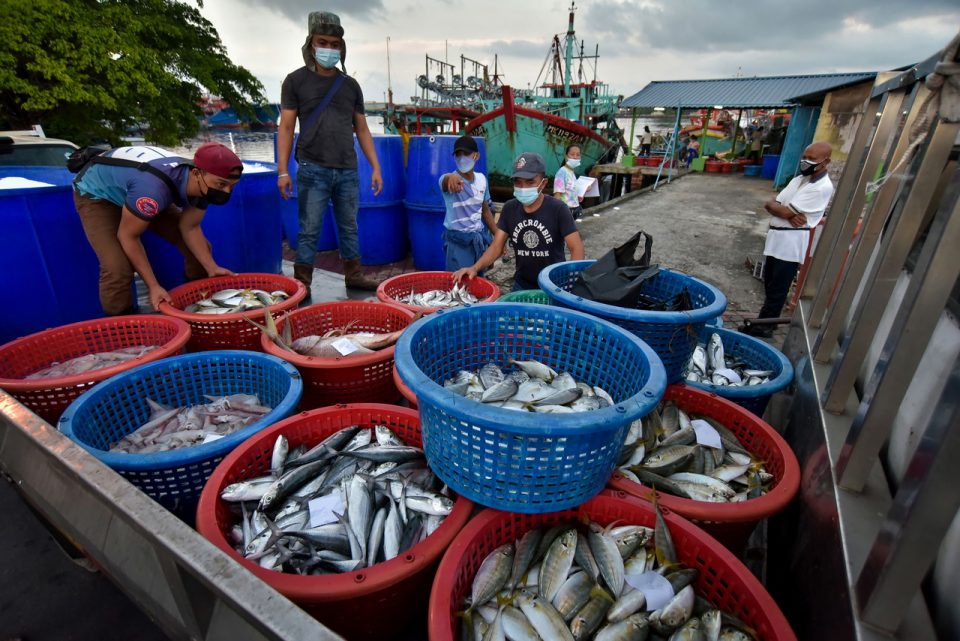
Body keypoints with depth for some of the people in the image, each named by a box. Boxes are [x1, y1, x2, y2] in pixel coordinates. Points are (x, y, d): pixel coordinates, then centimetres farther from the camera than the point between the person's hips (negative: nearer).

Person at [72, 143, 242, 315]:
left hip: (139, 194, 6)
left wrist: (212, 268, -21)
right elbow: (128, 236, -31)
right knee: (117, 268, -25)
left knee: (201, 248, -1)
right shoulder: (155, 189, -45)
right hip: (96, 194, -6)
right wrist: (153, 286, -30)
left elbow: (190, 228, -11)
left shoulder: (203, 184, -22)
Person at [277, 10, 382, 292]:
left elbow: (362, 129, 14)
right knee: (309, 231, -1)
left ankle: (353, 276, 20)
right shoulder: (296, 81, 5)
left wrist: (376, 167, 7)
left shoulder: (351, 85, 13)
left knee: (349, 228, 9)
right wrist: (282, 170, -6)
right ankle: (302, 284, 8)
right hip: (313, 170, -3)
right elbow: (286, 127, 2)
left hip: (348, 171, 3)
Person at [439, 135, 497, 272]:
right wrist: (451, 177, -64)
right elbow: (446, 181, -40)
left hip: (480, 239, 5)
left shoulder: (482, 179, 4)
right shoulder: (449, 180, -14)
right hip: (458, 242, -5)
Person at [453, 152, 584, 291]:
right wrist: (475, 268, -20)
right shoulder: (509, 208, -2)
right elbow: (496, 246, -4)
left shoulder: (557, 209, -15)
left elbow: (576, 248, -17)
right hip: (521, 286, 4)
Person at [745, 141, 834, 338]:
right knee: (769, 283, 18)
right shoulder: (798, 180, 13)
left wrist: (772, 205, -2)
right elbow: (773, 204, 5)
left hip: (791, 244, -8)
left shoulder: (822, 188, -14)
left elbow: (786, 212, -19)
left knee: (777, 289, 2)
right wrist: (789, 215, -13)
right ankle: (766, 320, 32)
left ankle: (764, 326, 12)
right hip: (776, 238, 8)